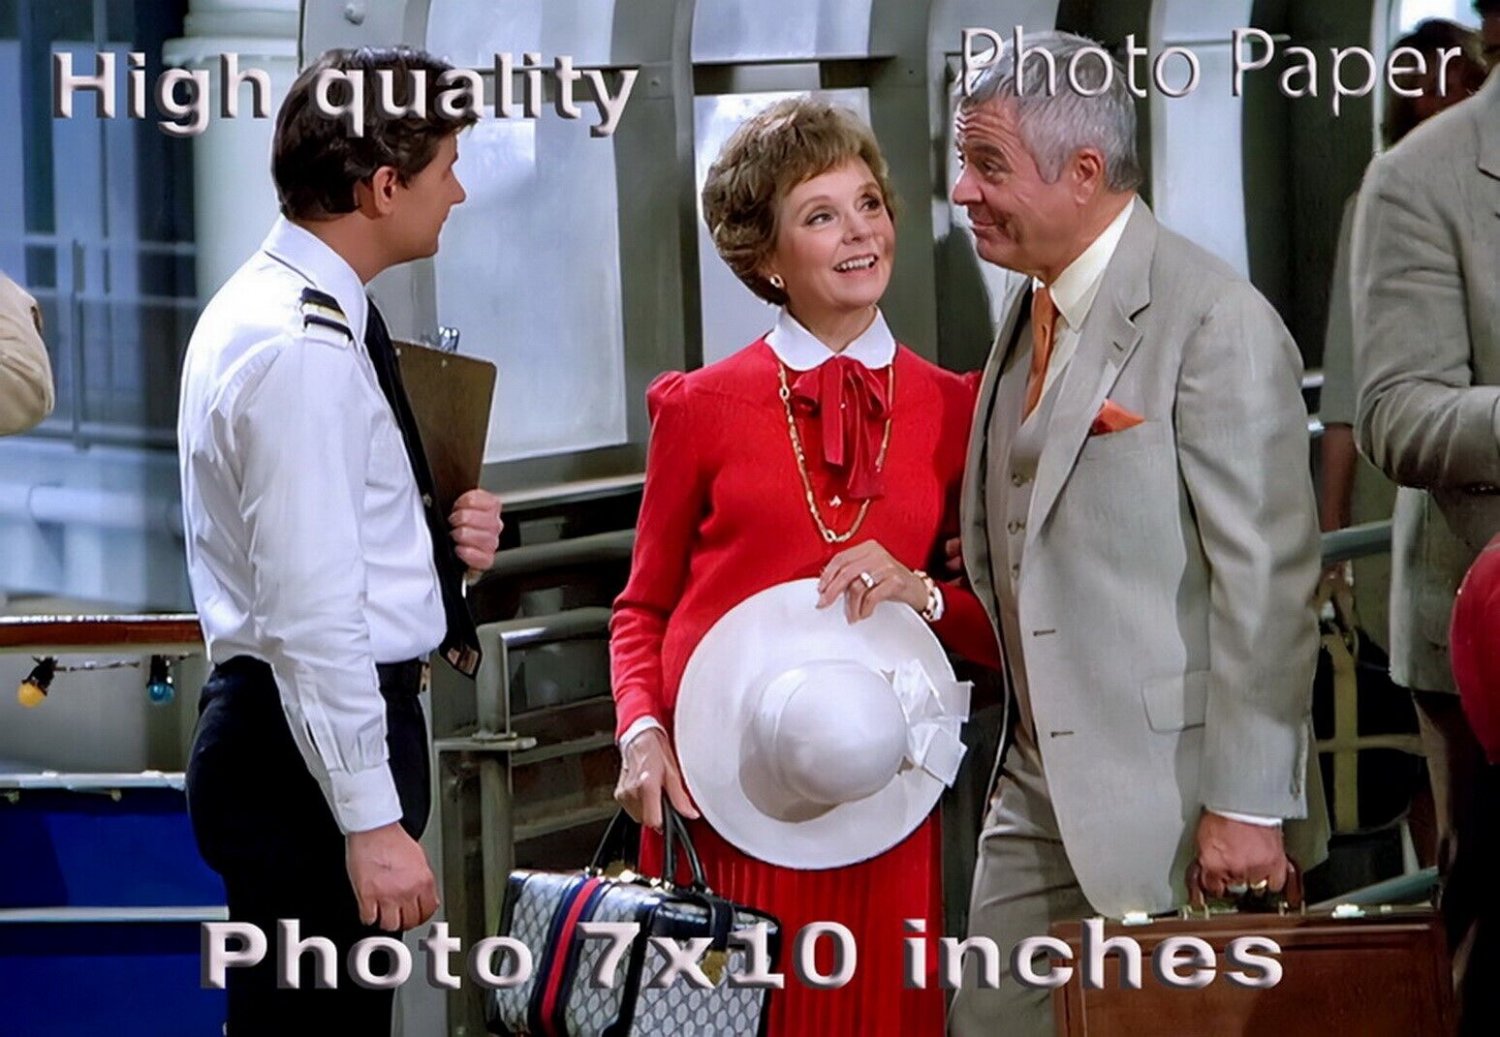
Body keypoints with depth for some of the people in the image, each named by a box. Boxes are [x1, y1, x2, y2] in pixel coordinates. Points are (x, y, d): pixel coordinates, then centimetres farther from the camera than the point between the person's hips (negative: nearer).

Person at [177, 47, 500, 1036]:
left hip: (287, 730, 10)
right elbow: (309, 612, -23)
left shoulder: (266, 305, 12)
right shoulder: (305, 350, -19)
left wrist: (440, 538, 6)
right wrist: (371, 821, -22)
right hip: (309, 746, -10)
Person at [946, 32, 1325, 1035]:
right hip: (1039, 797, 8)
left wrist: (1247, 804, -19)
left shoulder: (1216, 321, -14)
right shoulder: (1029, 320, 13)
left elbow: (1267, 577, -17)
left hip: (1174, 796, -8)